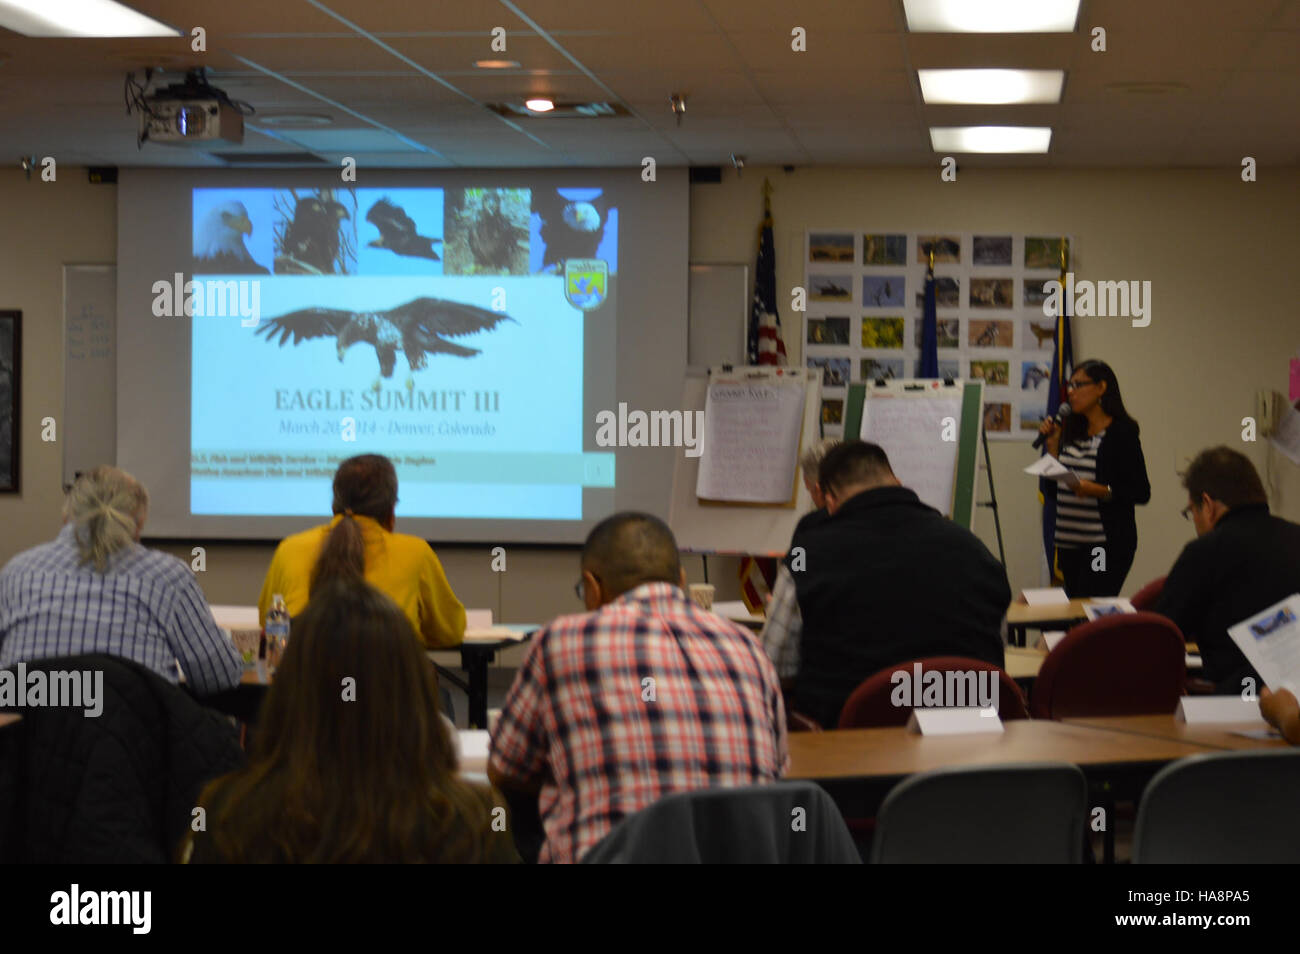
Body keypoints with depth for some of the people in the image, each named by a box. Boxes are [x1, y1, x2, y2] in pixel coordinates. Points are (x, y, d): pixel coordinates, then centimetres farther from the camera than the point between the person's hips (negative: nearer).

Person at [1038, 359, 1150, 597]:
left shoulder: (1121, 432, -7)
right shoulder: (1072, 431, 13)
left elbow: (1141, 493, -10)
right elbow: (1053, 487, 14)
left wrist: (1098, 490, -22)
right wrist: (1052, 445, 7)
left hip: (1108, 544, -7)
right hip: (1069, 542, 7)